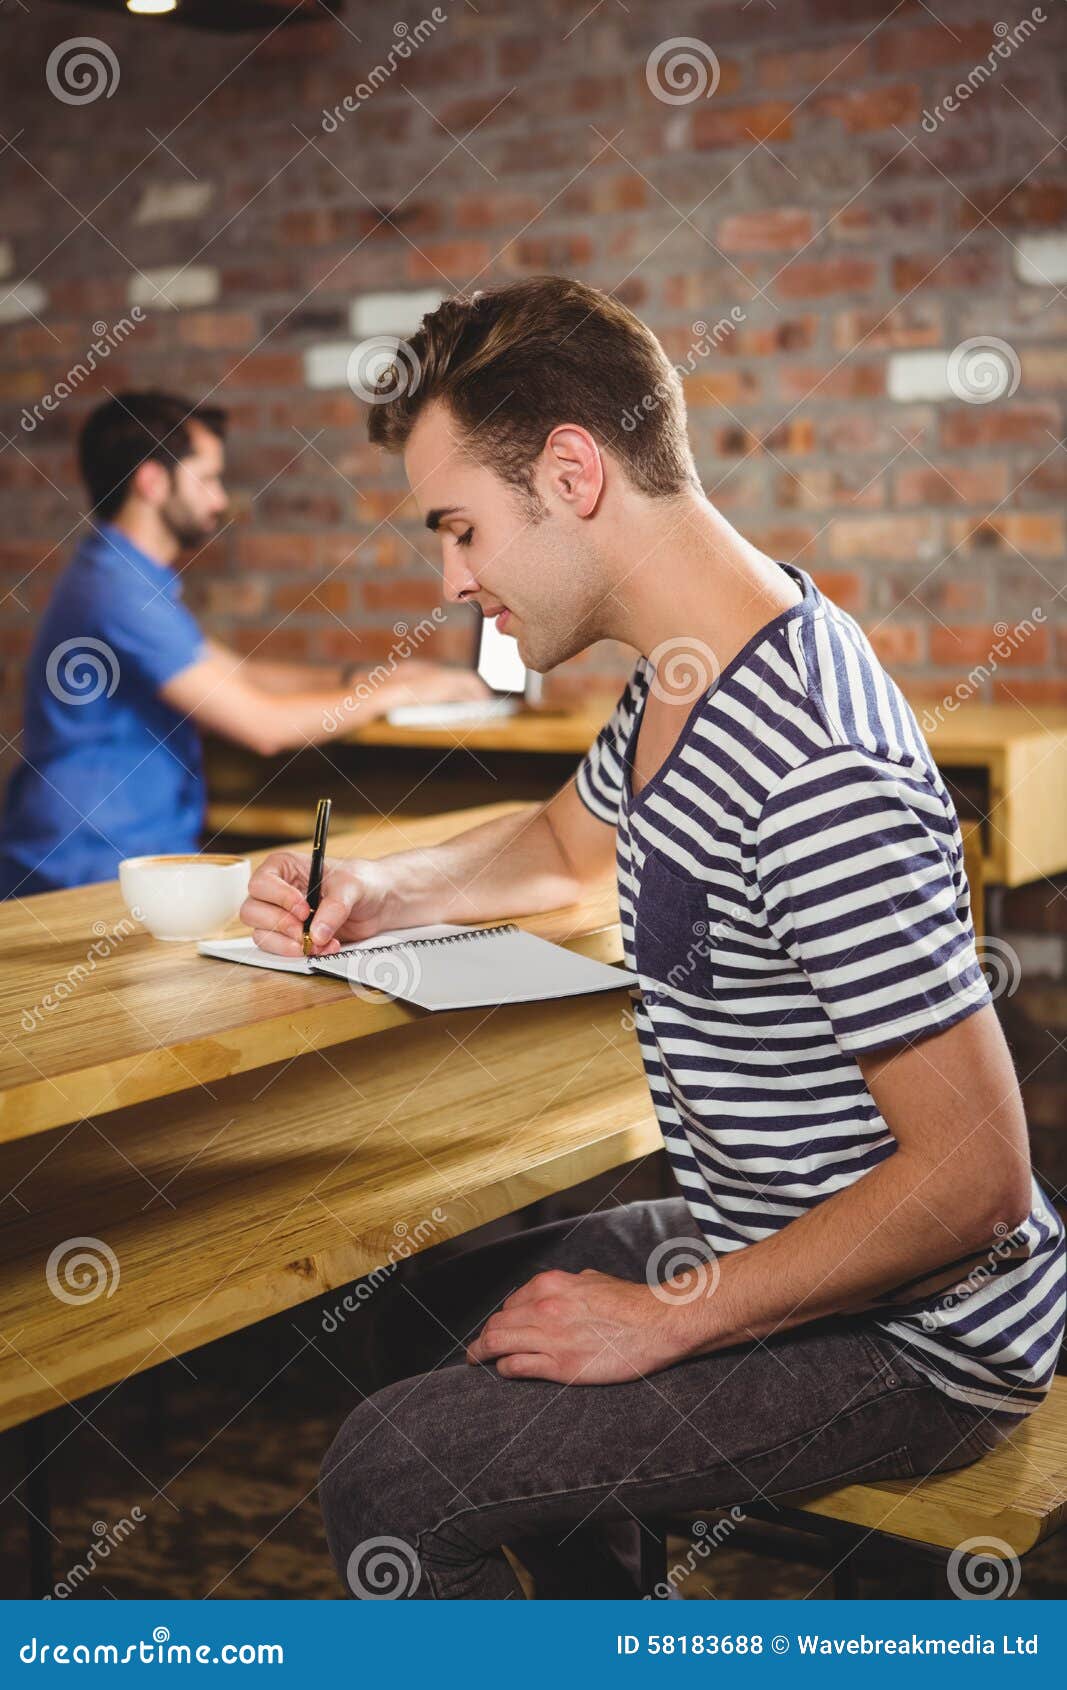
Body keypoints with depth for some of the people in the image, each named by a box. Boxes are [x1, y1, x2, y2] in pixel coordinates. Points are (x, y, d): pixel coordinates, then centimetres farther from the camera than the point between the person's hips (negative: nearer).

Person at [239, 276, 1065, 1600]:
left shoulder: (816, 777, -30)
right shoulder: (679, 681, 3)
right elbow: (571, 845, 24)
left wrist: (666, 1319, -20)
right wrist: (380, 891, 4)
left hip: (911, 1335, -10)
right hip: (762, 1240, 10)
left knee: (390, 1475, -18)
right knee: (412, 1310, 22)